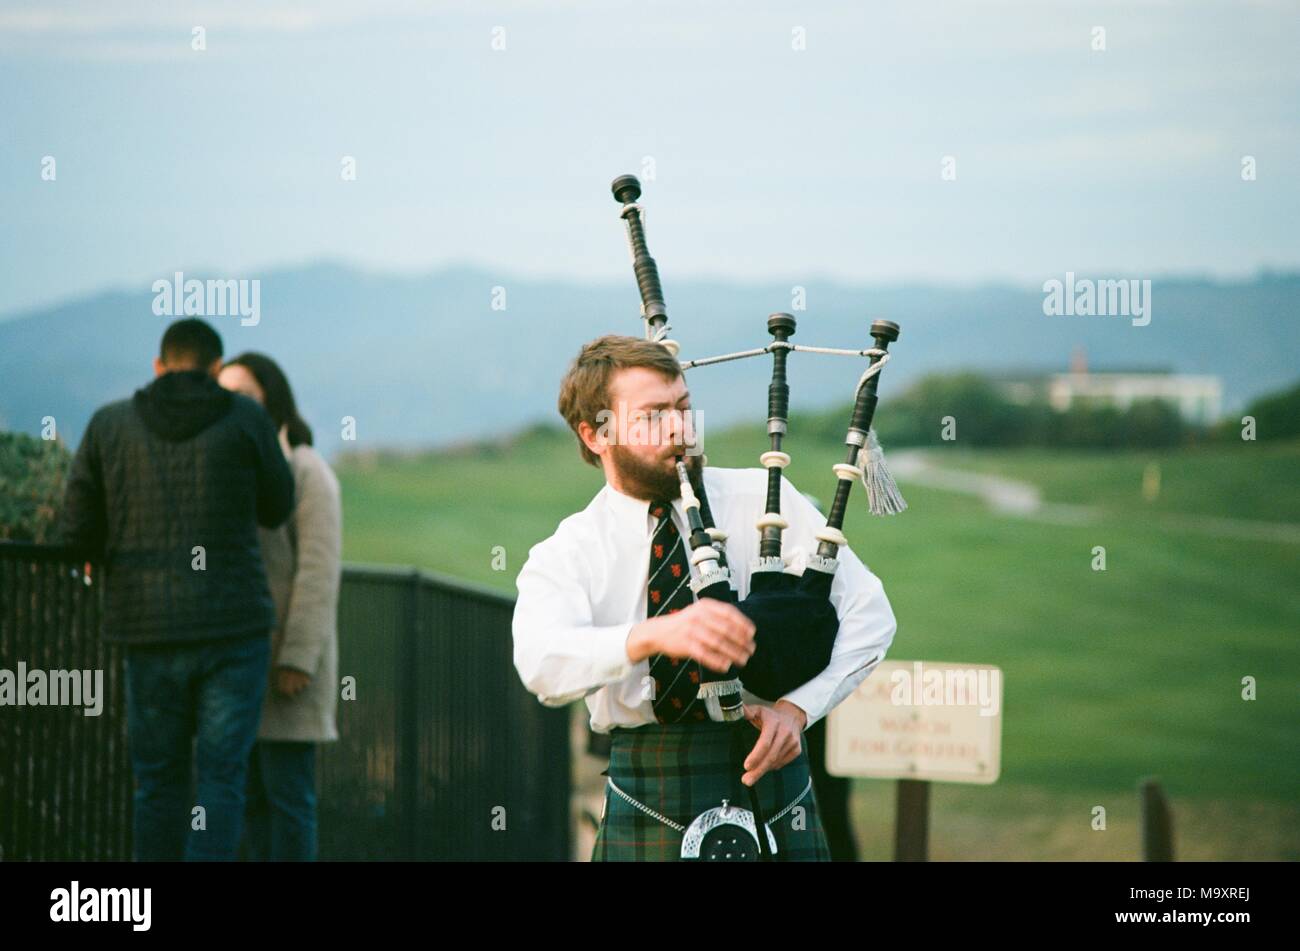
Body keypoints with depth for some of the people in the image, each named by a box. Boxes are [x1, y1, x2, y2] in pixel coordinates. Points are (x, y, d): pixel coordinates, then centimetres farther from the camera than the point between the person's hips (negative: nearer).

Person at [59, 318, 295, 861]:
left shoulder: (109, 424, 2)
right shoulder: (246, 418, -2)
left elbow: (79, 531, 3)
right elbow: (275, 509, 12)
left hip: (151, 633, 2)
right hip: (233, 631, -2)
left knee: (159, 782, 13)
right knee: (220, 784, 1)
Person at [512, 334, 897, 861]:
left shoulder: (763, 501, 4)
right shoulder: (565, 556, 0)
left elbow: (868, 613, 1)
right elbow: (541, 662, -22)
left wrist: (796, 708, -15)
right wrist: (653, 635, -40)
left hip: (767, 765, 1)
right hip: (646, 794, -1)